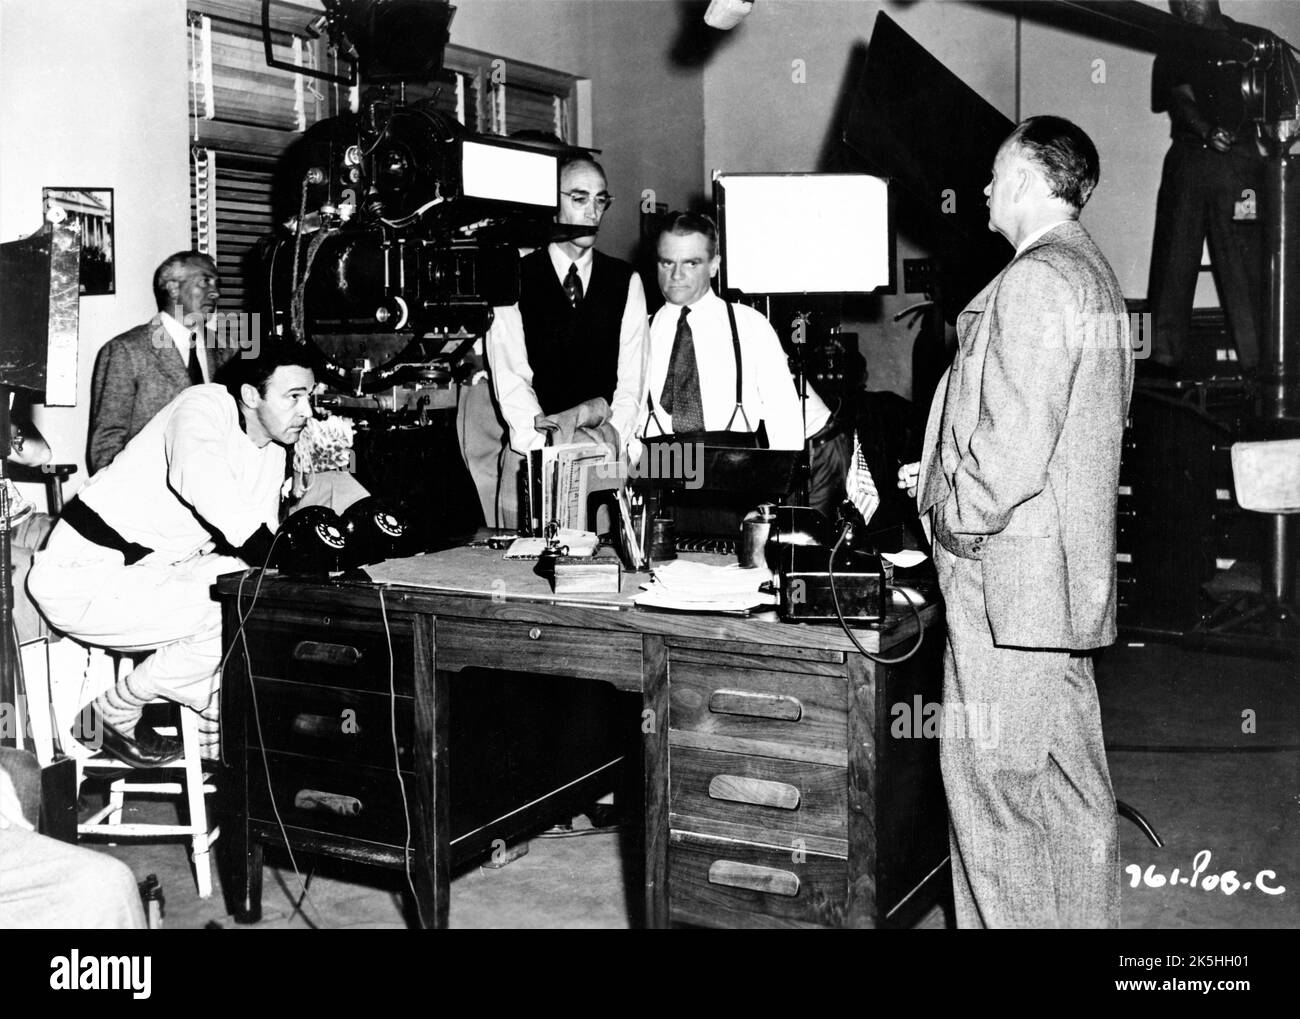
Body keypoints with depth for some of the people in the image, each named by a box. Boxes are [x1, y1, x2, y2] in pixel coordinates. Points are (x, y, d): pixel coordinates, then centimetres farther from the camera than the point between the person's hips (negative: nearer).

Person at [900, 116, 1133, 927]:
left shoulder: (1033, 281, -16)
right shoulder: (1093, 273, 16)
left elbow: (1016, 443, -23)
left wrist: (954, 514, -8)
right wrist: (947, 473, 18)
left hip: (1008, 568, -10)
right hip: (1069, 570, 10)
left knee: (991, 773, -1)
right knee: (1070, 775, 17)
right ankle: (1085, 916, 28)